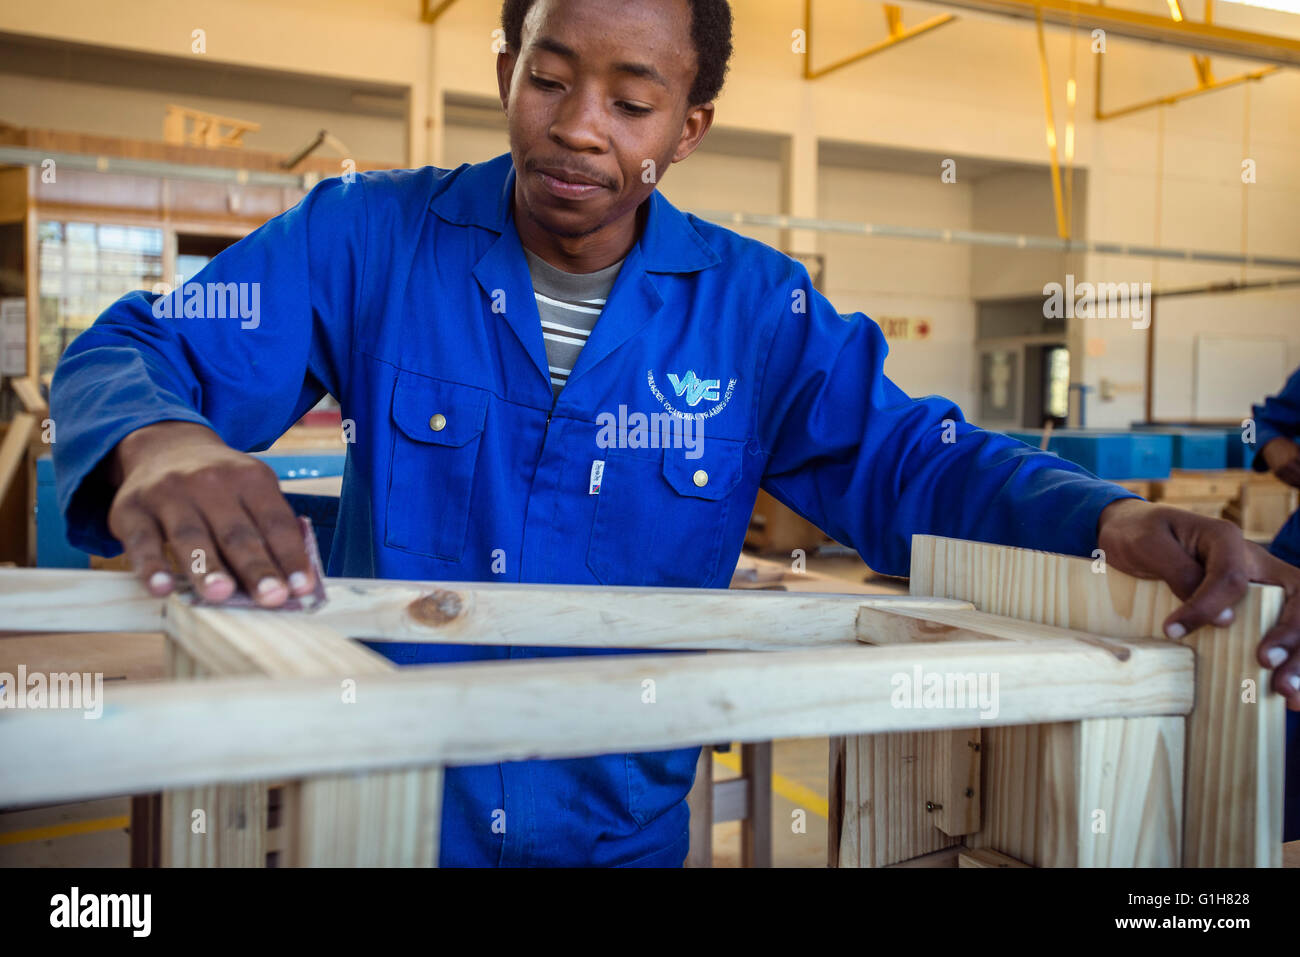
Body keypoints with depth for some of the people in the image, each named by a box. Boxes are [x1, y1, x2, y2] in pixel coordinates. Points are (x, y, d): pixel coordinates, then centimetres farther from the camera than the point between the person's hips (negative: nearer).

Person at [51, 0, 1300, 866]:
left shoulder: (754, 308, -5)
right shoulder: (367, 239, -9)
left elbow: (906, 461, -6)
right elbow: (137, 354, -12)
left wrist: (1103, 520, -27)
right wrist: (159, 440, -38)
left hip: (624, 826, 2)